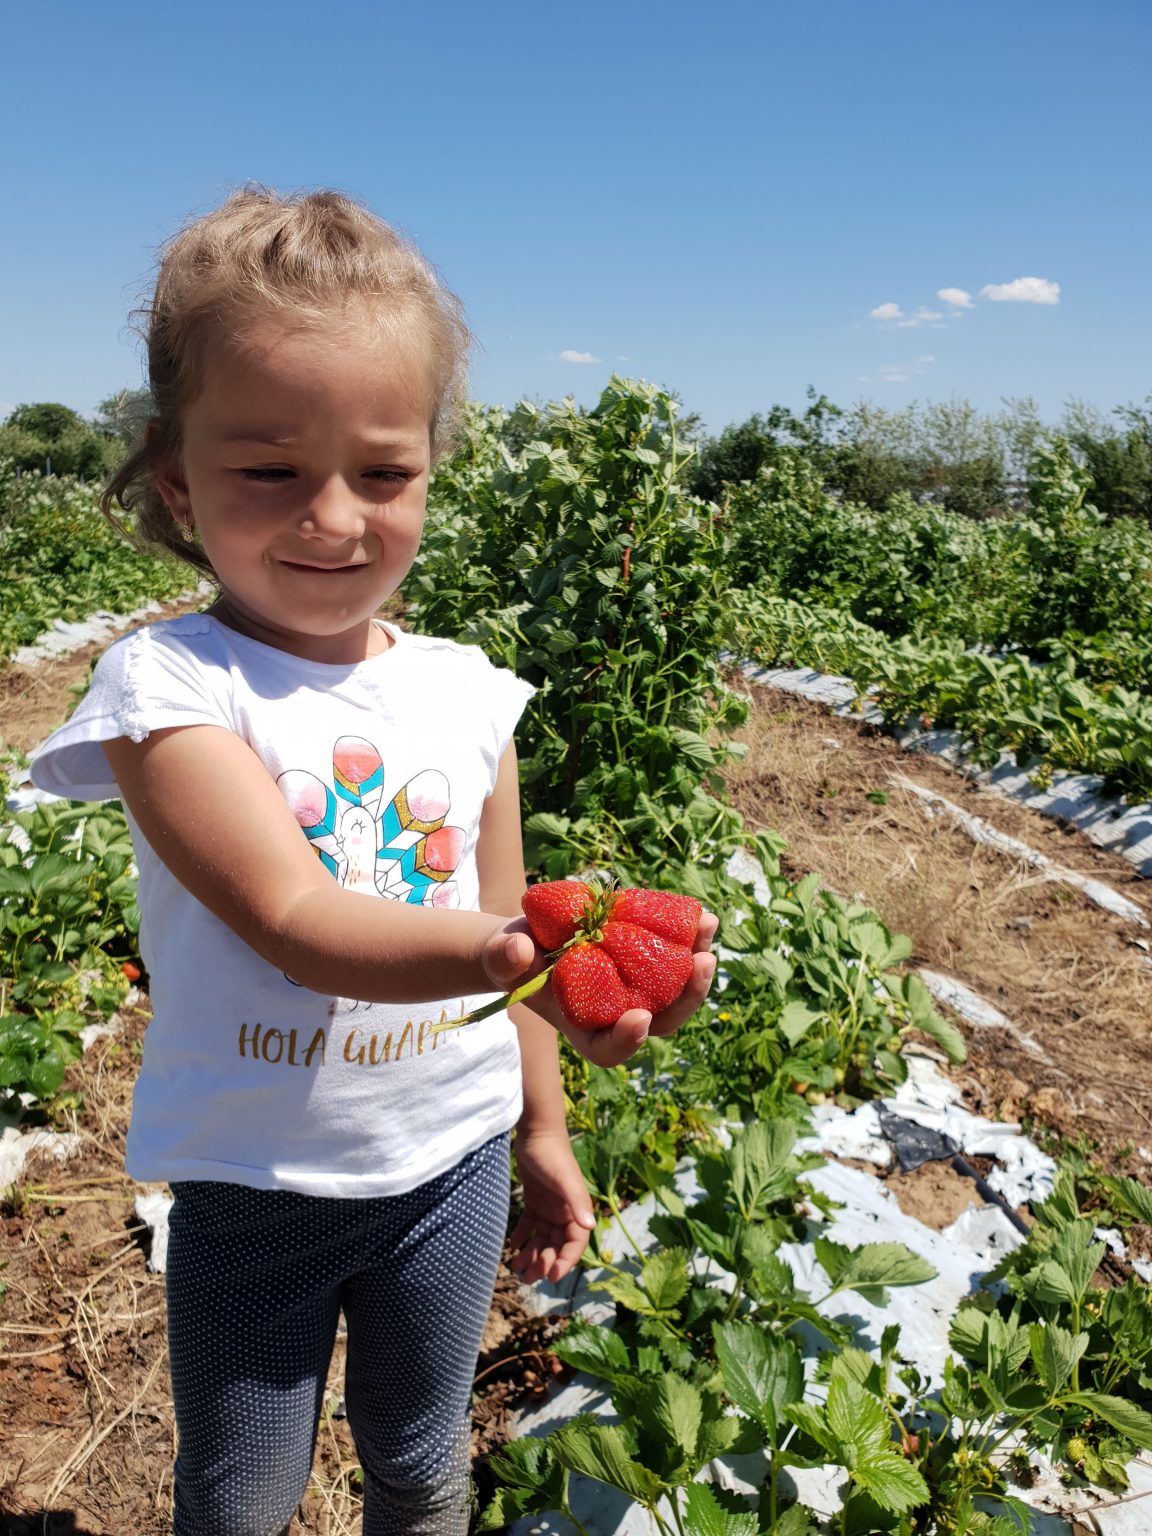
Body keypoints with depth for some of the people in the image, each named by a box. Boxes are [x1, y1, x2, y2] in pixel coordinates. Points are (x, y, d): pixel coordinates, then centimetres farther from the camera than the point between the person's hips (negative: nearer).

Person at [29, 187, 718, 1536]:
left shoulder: (465, 692, -6)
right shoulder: (169, 687, -19)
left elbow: (504, 935, 3)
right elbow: (292, 920, -31)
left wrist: (542, 1131, 10)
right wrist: (515, 950, -48)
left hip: (451, 1161, 3)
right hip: (254, 1184, -3)